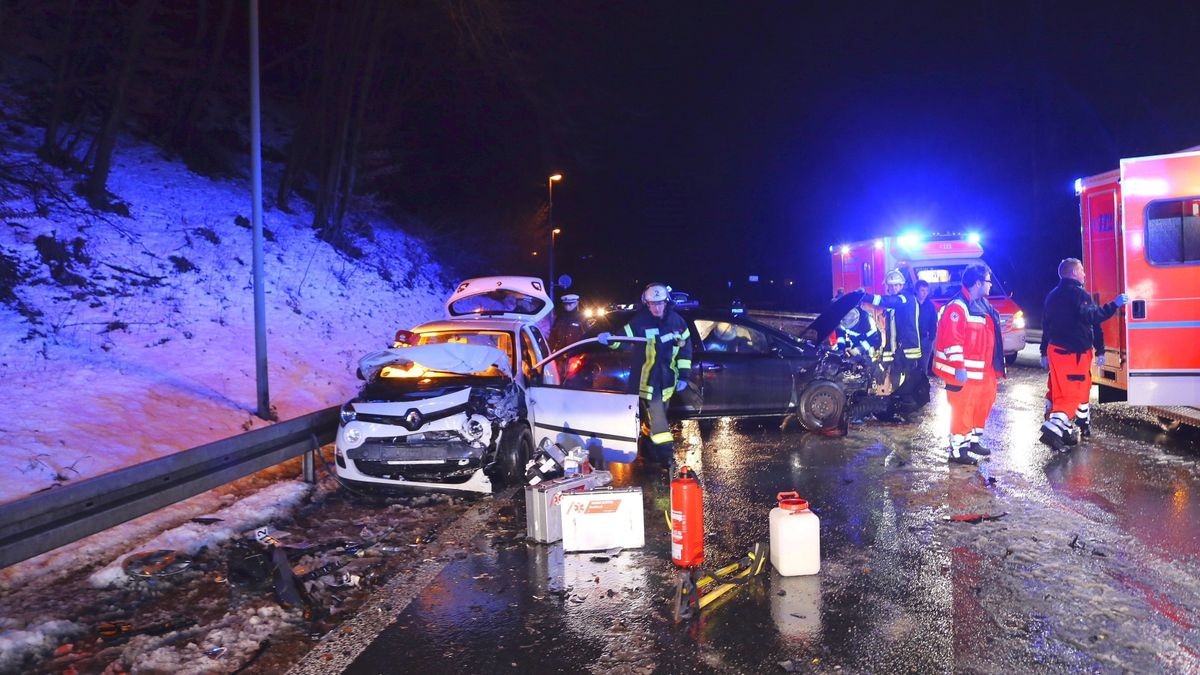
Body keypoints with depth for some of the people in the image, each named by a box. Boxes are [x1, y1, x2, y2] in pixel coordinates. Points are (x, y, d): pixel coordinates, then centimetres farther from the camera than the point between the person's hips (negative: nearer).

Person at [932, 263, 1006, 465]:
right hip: (964, 372, -10)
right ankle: (957, 450, 2)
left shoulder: (983, 305, 15)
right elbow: (952, 340, -23)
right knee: (962, 409, -5)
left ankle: (973, 440, 33)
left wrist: (996, 366, 25)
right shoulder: (957, 307, -18)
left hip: (984, 370, 10)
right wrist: (958, 367, -26)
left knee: (984, 404, 18)